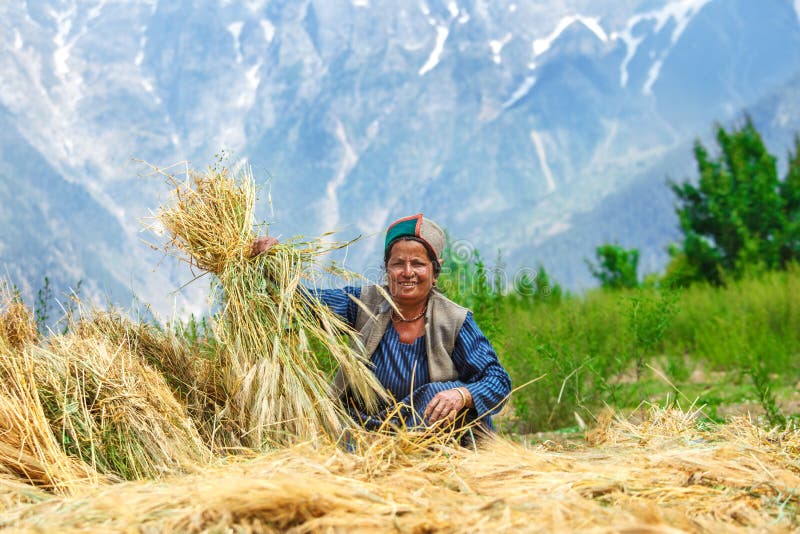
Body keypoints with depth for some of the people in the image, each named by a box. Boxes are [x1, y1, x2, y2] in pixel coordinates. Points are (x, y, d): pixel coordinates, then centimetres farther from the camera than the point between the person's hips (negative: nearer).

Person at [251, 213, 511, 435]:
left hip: (430, 426, -1)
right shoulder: (365, 303, -2)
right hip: (369, 427, 1)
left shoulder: (455, 321, -9)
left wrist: (461, 395, -32)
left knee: (438, 393, -32)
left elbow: (498, 380, -11)